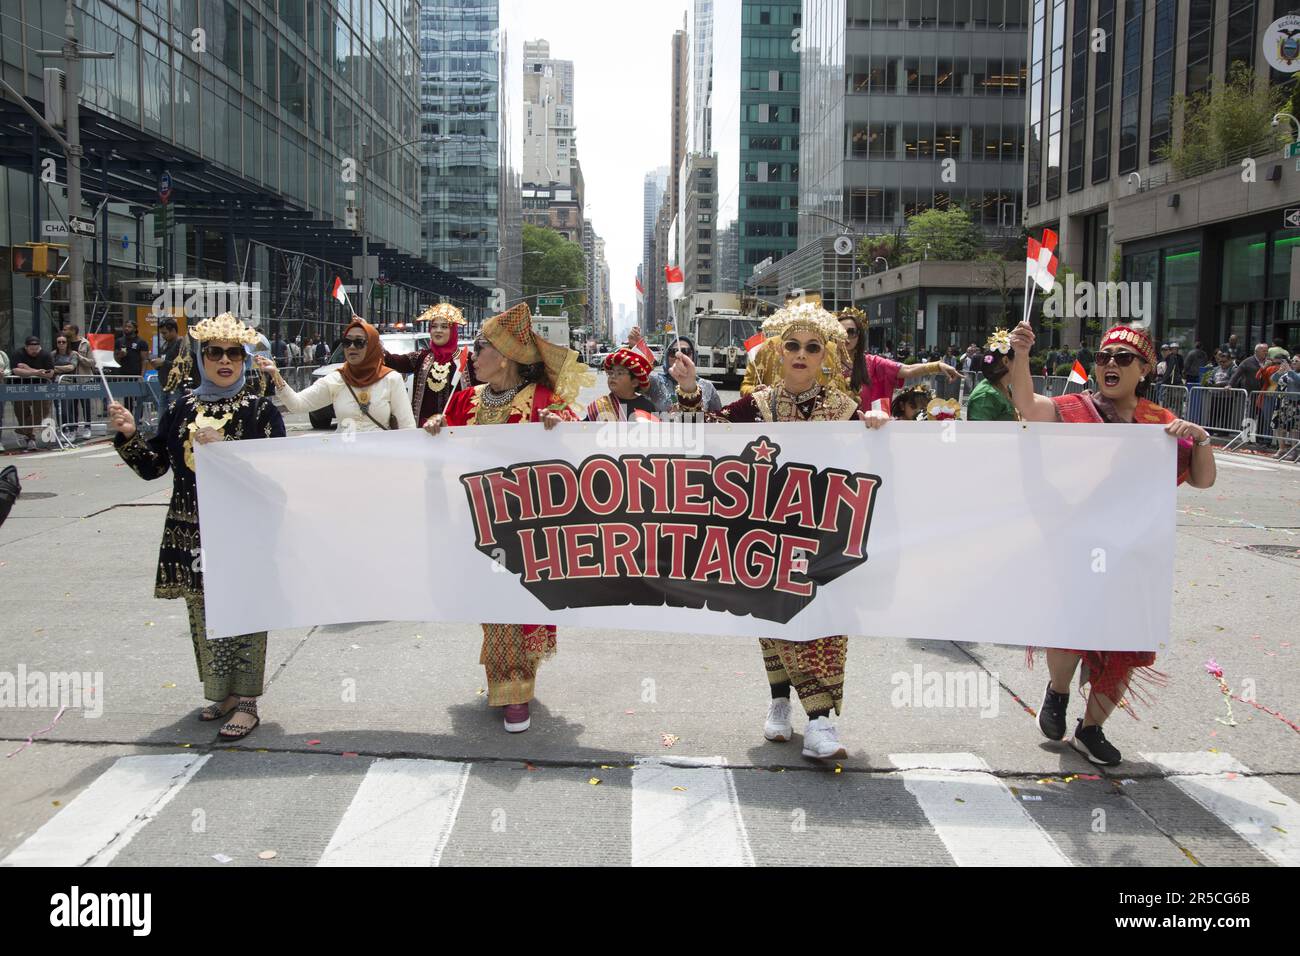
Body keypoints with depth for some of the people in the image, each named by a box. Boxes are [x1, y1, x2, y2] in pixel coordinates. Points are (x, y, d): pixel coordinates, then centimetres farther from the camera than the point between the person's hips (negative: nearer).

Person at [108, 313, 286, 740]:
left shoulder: (260, 410, -3)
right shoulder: (182, 408, 9)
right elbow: (153, 467, 11)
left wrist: (223, 448, -21)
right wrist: (129, 435, -5)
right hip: (191, 528, 5)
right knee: (202, 610, 11)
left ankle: (246, 703, 5)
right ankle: (221, 693, 26)